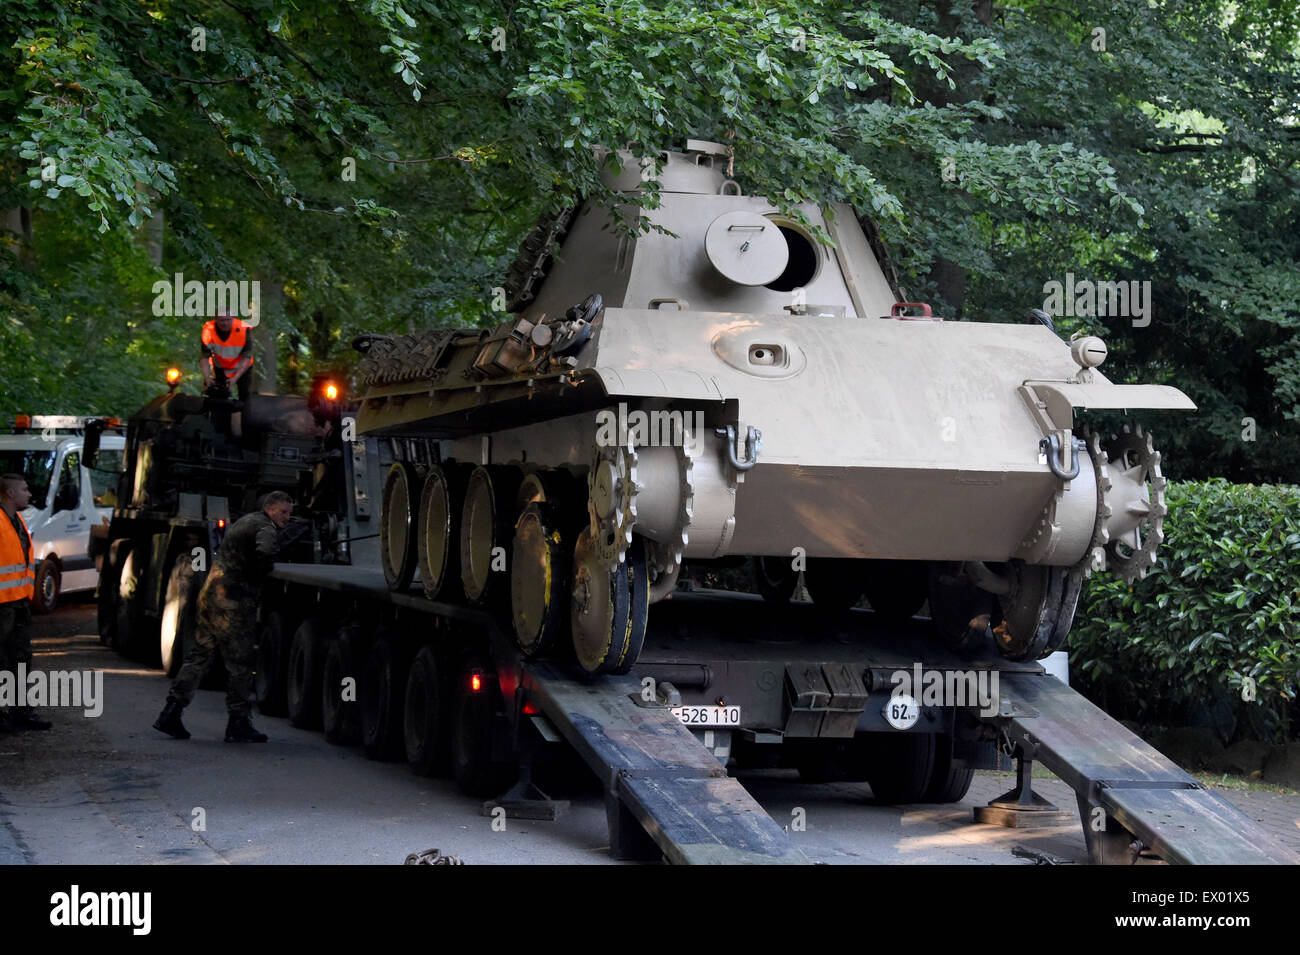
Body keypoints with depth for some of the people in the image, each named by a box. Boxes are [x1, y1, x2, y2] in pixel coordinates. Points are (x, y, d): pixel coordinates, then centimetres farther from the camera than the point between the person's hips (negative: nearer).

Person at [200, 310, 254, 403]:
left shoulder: (245, 330, -29)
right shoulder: (207, 332, -24)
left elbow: (247, 357, -25)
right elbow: (204, 358, -16)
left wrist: (235, 378, -34)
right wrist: (207, 377, -31)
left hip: (241, 368, -1)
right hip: (219, 368, 1)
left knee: (245, 398, 0)